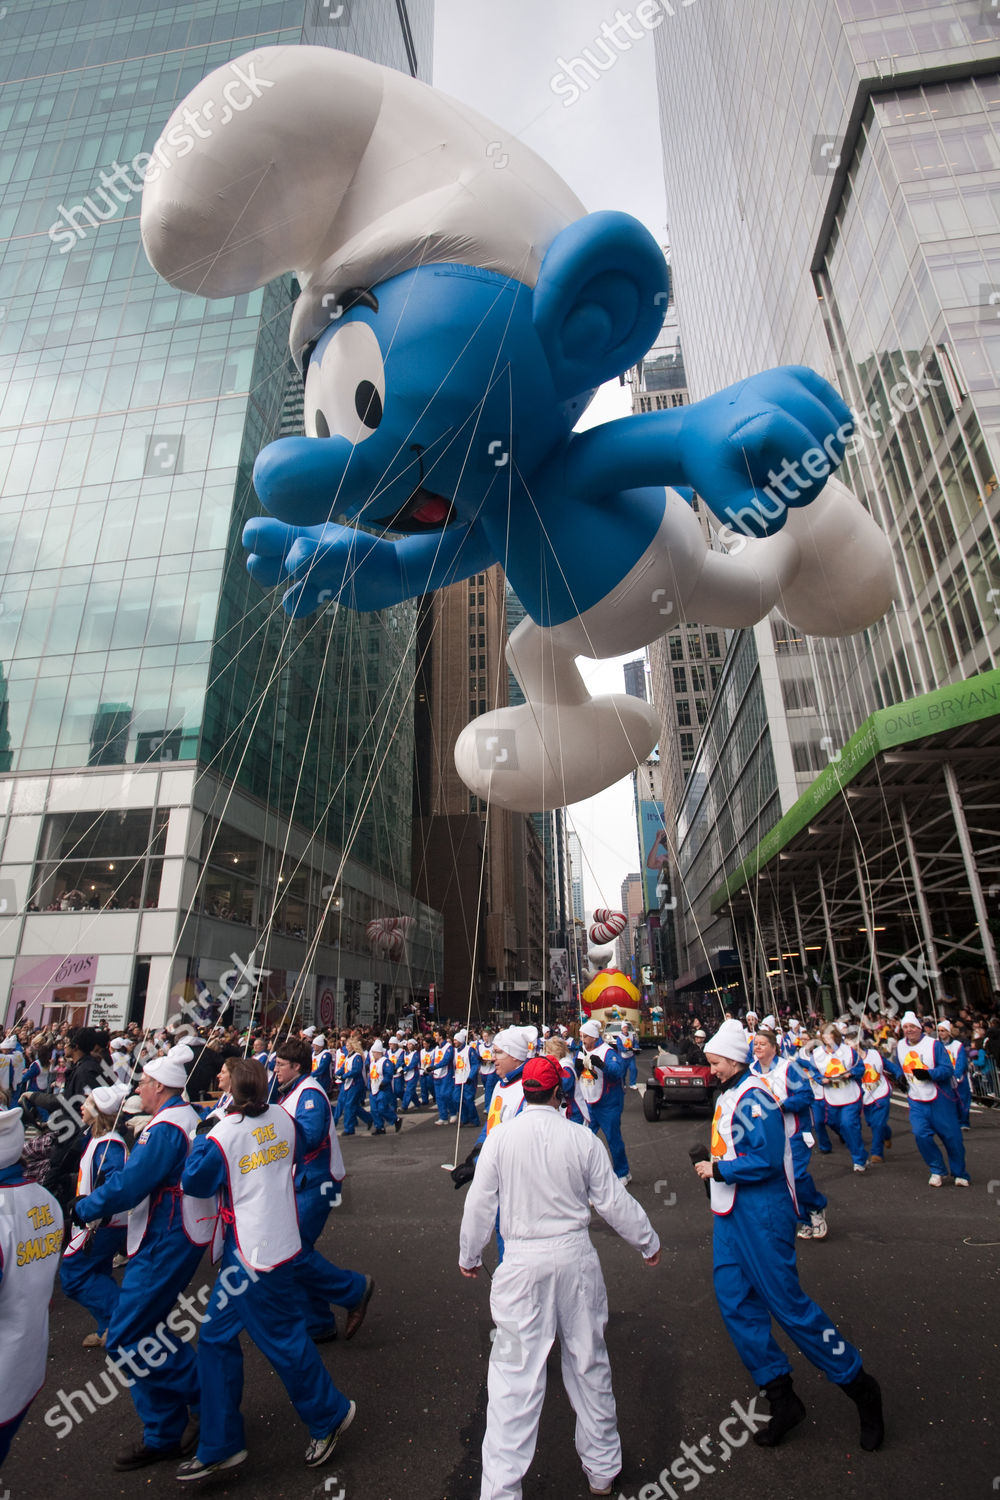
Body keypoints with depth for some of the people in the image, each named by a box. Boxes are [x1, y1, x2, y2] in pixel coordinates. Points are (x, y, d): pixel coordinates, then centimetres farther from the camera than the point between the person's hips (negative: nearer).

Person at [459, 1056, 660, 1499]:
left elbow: (480, 1204, -3)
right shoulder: (582, 1139, -9)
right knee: (589, 1364, 20)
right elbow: (615, 1201, -2)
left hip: (523, 1263, -2)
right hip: (575, 1256, 2)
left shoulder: (500, 1138, -11)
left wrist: (469, 1255, 14)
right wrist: (648, 1243, 15)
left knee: (514, 1374, 7)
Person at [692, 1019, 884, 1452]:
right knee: (735, 1303, 11)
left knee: (786, 1302, 0)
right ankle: (781, 1397, 25)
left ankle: (857, 1383, 21)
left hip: (761, 1216, -9)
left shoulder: (754, 1098, -20)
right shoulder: (728, 1096, 10)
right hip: (730, 1215, 9)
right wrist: (712, 1161, 7)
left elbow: (768, 1160, -26)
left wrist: (718, 1169, -18)